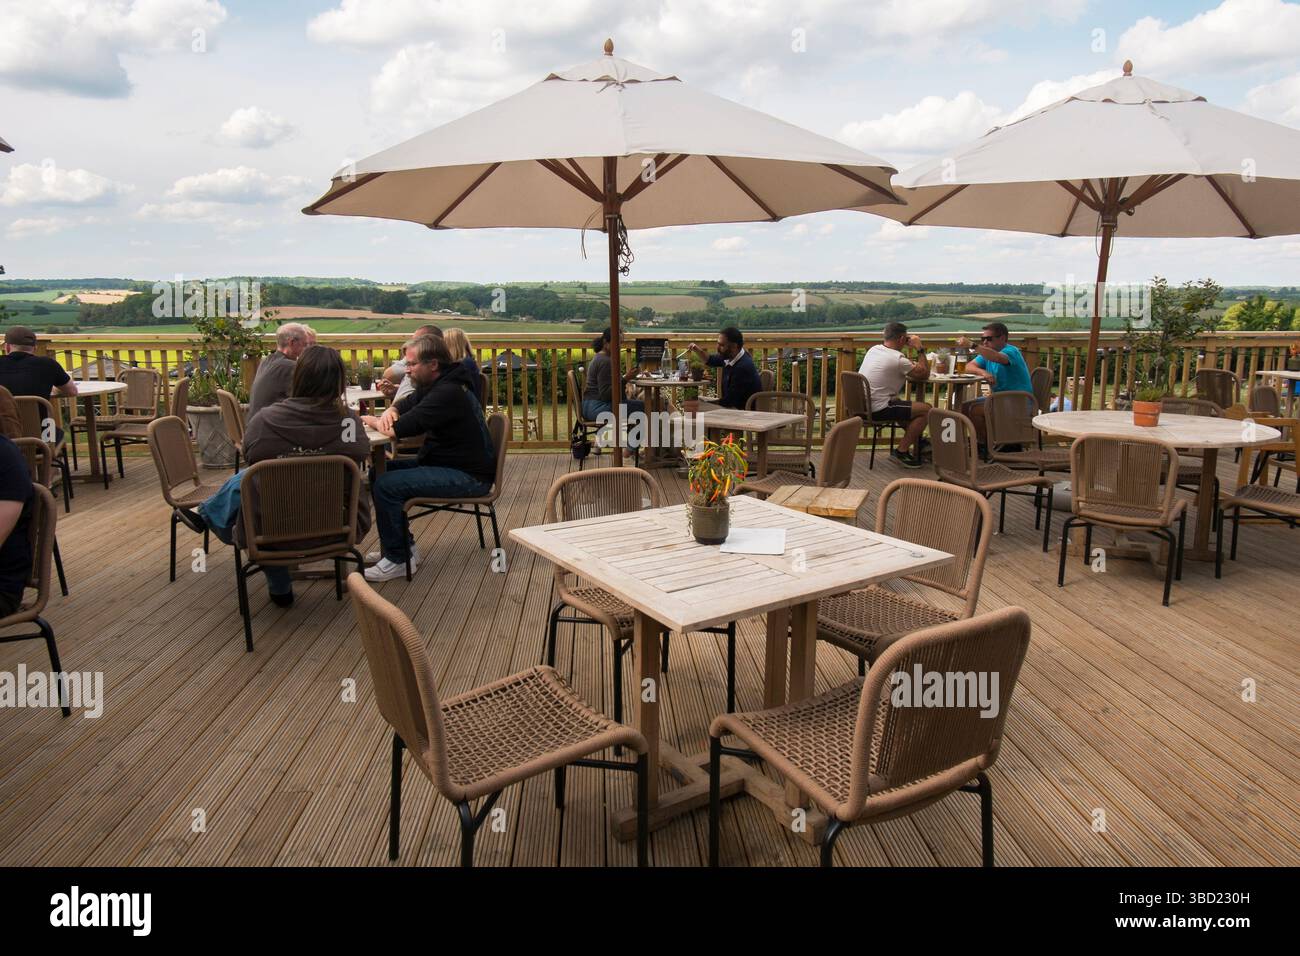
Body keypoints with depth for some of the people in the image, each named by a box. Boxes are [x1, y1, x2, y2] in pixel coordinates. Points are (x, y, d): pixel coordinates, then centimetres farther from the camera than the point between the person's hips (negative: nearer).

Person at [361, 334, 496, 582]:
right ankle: (404, 546, 18)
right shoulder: (436, 385, 12)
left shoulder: (448, 393, -22)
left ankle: (397, 559, -6)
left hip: (468, 477, -11)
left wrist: (371, 421, -3)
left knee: (386, 485, -20)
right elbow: (404, 404, 23)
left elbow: (397, 430, -25)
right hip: (449, 463, 11)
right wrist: (390, 411, -2)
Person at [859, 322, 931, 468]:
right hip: (878, 409, -9)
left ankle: (917, 447, 31)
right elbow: (925, 374, -5)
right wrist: (920, 349, 1)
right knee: (926, 410, -3)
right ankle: (901, 451, 2)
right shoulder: (897, 359, -16)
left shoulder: (873, 349, 9)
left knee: (901, 402, 32)